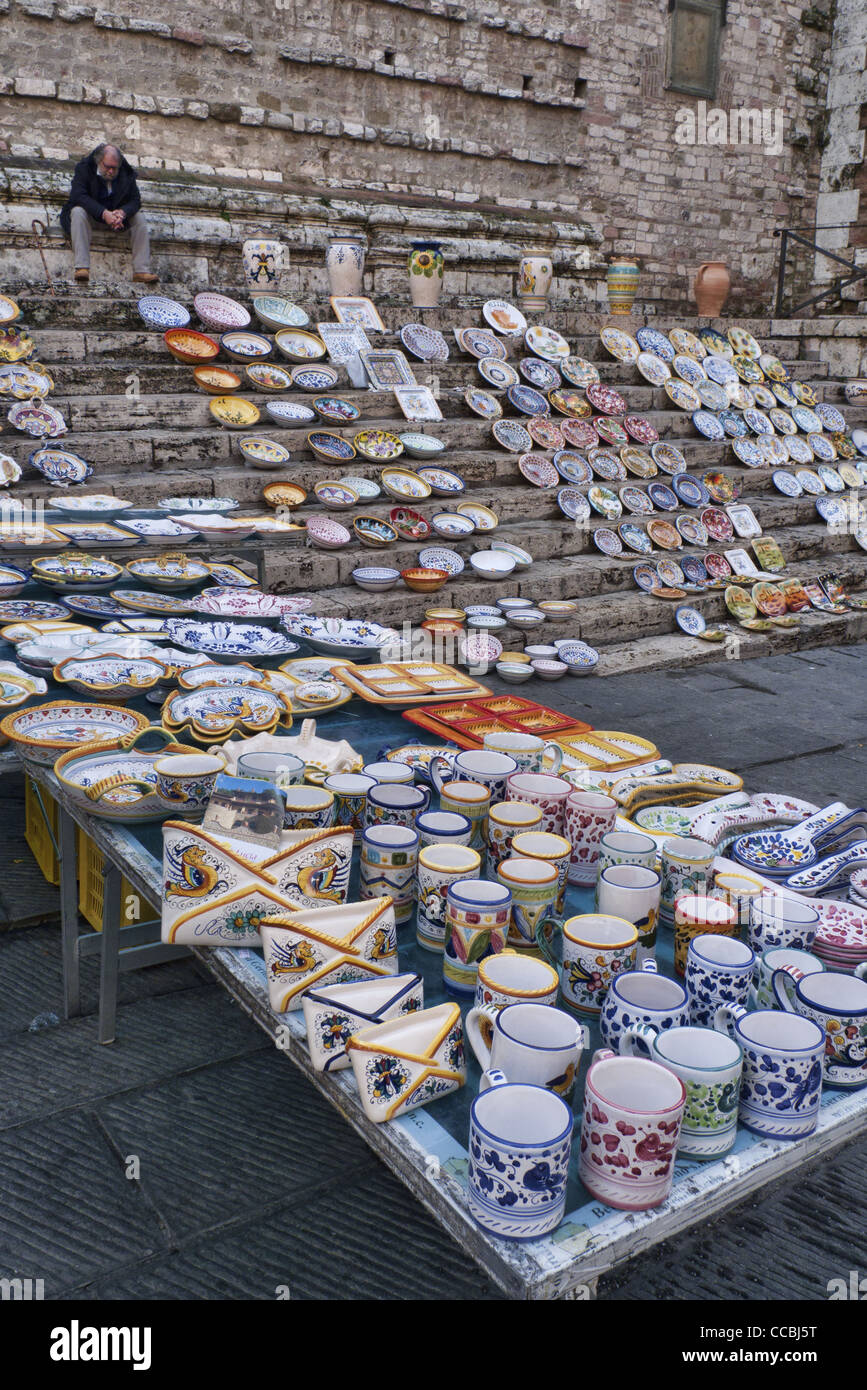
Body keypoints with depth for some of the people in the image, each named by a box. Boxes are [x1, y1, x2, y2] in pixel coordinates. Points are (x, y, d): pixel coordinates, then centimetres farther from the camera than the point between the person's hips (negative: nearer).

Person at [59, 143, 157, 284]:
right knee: (78, 212, -34)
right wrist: (103, 213, -40)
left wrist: (122, 213, -34)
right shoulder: (84, 168, -14)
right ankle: (81, 268, -44)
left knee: (139, 218, -19)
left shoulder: (126, 173, -5)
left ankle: (142, 271, -25)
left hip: (115, 214, 3)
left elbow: (135, 201, -9)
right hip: (91, 213, -3)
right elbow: (78, 195, -27)